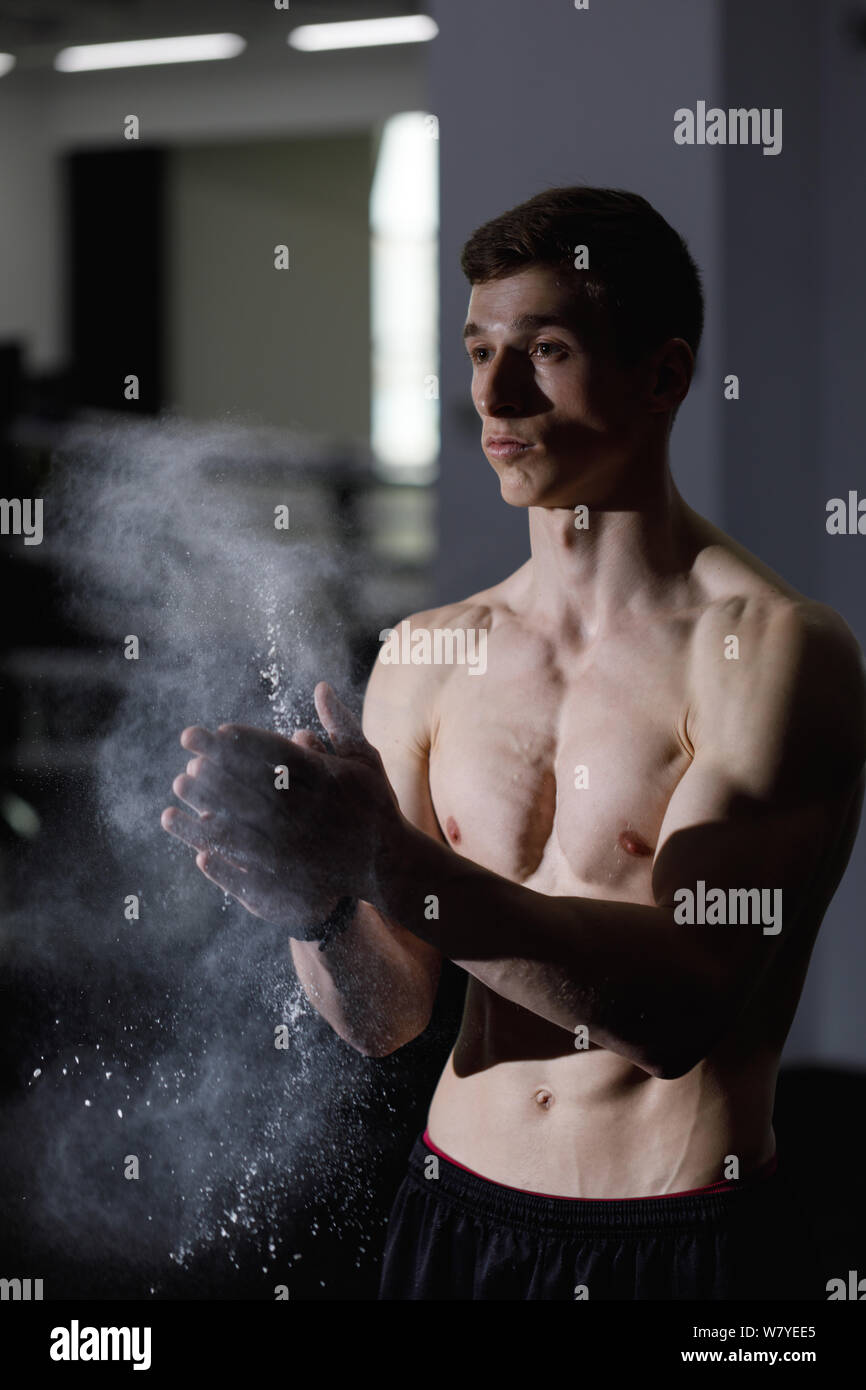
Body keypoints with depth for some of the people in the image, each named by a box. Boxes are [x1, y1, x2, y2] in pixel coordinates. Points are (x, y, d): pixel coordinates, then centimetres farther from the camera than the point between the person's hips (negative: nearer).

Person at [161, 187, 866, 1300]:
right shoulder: (426, 658, 2)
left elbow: (680, 1008, -23)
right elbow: (385, 1018, -1)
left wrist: (385, 863, -32)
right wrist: (316, 908, -23)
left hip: (686, 1245, -4)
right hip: (455, 1215, 4)